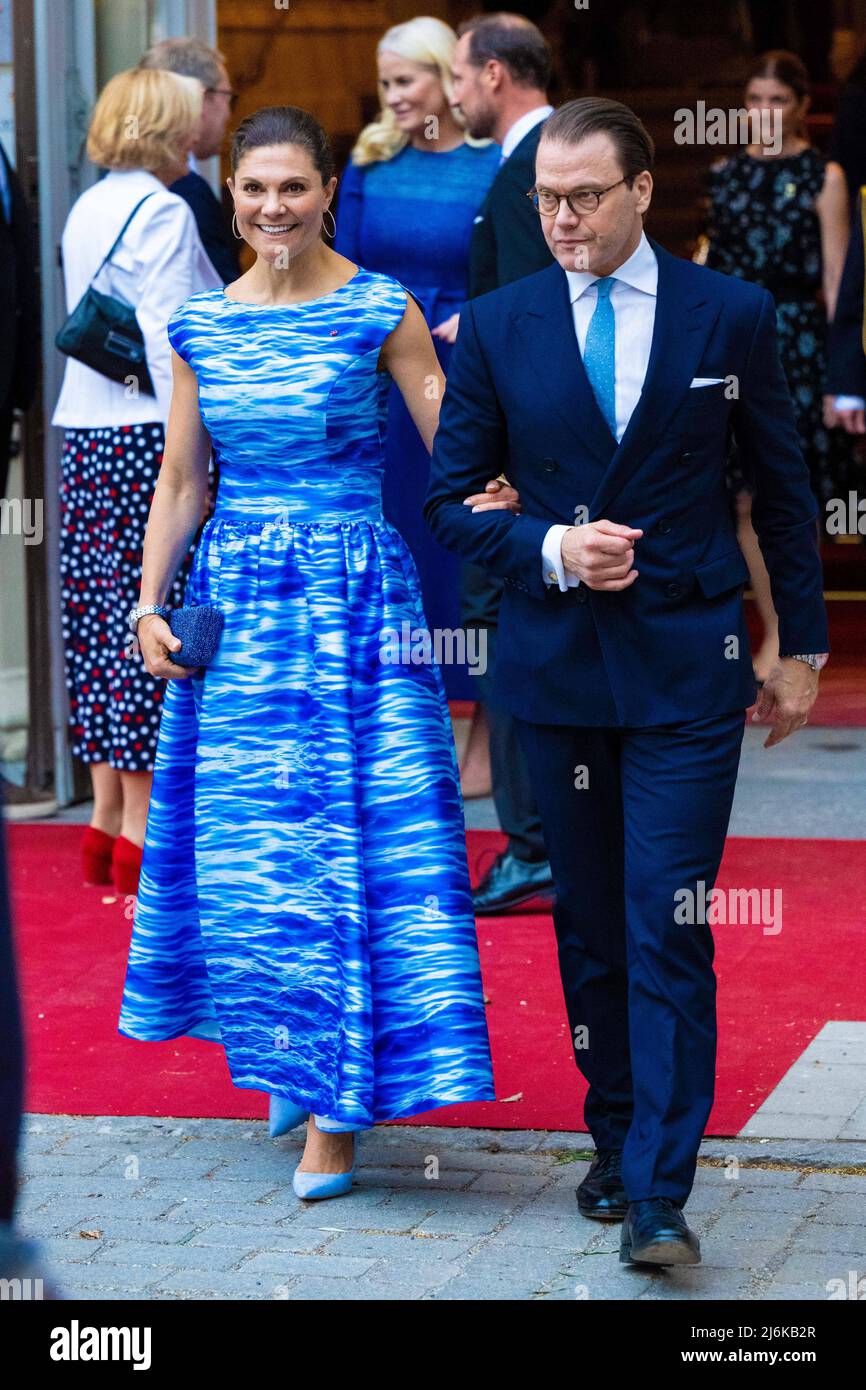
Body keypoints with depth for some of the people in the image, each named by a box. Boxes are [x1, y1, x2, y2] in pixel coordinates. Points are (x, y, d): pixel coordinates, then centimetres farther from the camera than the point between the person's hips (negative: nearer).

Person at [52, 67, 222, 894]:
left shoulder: (86, 211, 15)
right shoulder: (162, 212, -10)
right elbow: (170, 337, -15)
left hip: (86, 431, 8)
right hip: (147, 431, -8)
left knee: (100, 622, 10)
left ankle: (106, 821, 14)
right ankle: (139, 832, -5)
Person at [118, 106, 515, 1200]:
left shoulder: (381, 310, -4)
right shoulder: (202, 324, 7)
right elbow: (179, 481, 11)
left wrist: (487, 495, -27)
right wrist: (148, 604, 4)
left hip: (355, 595, -4)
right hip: (233, 600, 4)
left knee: (348, 834, -5)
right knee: (241, 842, 8)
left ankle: (336, 1116, 0)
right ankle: (286, 1056, 28)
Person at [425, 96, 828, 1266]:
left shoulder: (731, 314, 0)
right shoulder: (496, 326, 3)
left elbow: (783, 488, 7)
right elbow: (452, 498, 5)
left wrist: (803, 646, 8)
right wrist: (551, 549, -13)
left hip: (687, 666, -2)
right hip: (556, 668, 2)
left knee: (668, 936, -9)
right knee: (589, 928, 12)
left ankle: (659, 1195, -7)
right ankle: (615, 1142, 28)